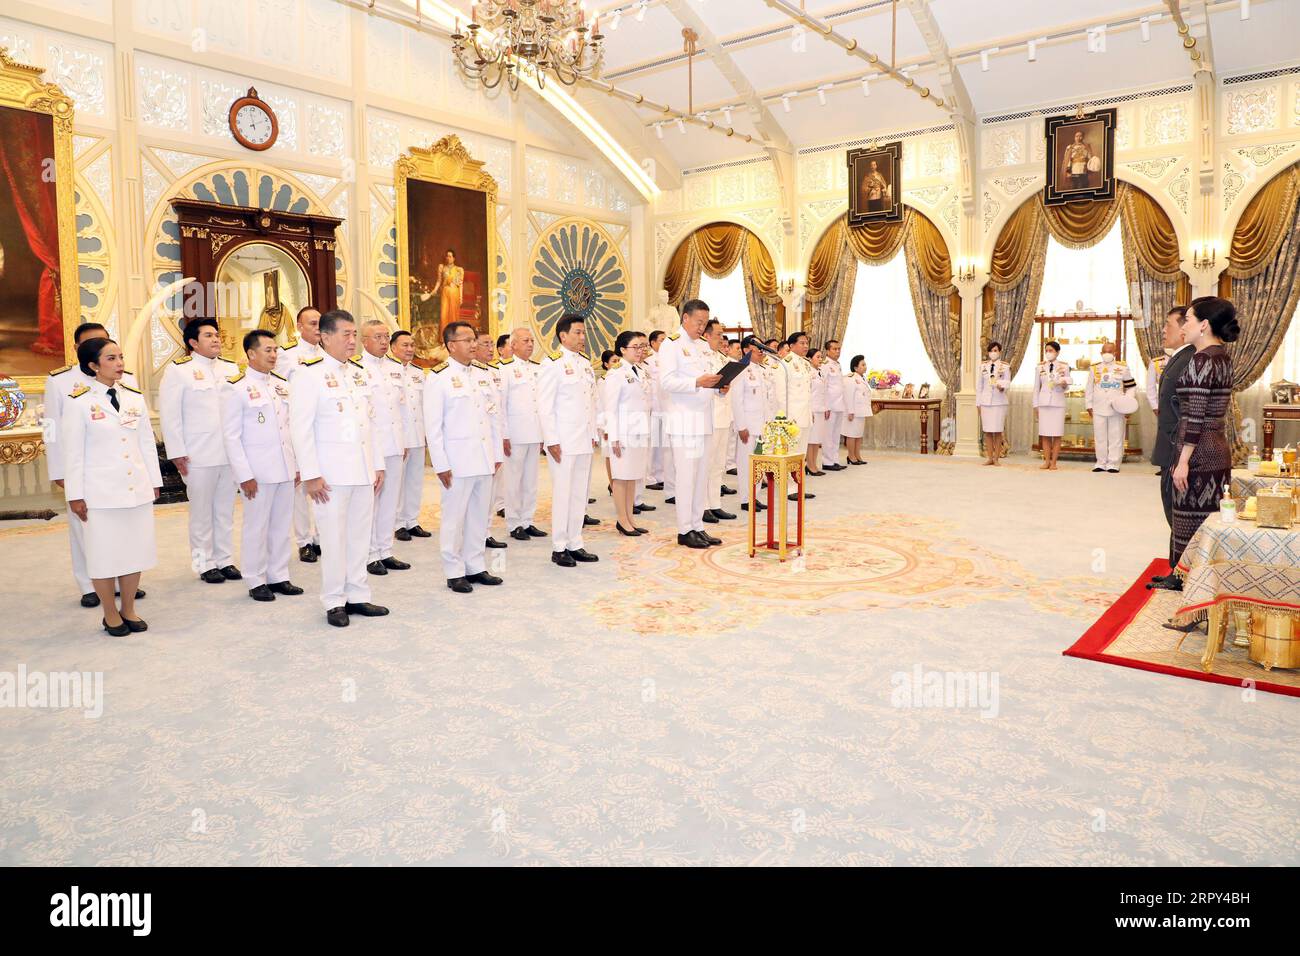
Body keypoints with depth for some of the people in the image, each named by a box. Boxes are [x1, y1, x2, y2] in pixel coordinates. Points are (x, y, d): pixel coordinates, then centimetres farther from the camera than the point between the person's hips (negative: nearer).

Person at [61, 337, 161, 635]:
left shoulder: (135, 398, 7)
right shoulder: (78, 401, -6)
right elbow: (73, 452, -5)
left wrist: (154, 482, 10)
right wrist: (75, 495, -6)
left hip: (137, 490, 4)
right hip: (100, 493, -4)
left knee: (135, 551, 9)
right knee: (104, 554, 5)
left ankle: (128, 610, 25)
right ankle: (110, 614, 21)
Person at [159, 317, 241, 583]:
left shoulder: (231, 369, 10)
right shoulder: (178, 370, -2)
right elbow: (169, 414, -4)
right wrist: (177, 452, -8)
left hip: (230, 453, 4)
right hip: (199, 456, -4)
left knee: (226, 510, 10)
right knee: (202, 512, 4)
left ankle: (224, 559, 21)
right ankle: (205, 564, 15)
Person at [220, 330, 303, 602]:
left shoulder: (282, 383, 10)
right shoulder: (235, 388, -7)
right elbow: (231, 436, -8)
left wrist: (297, 464, 11)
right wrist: (244, 475, -12)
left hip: (285, 468, 5)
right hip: (257, 471, -5)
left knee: (282, 525, 11)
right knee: (256, 527, 3)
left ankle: (278, 577, 22)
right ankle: (256, 582, 15)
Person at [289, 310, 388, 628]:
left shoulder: (359, 374, 13)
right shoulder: (309, 375, -7)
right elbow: (301, 428, -11)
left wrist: (378, 465, 12)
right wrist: (311, 475, -15)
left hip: (363, 470, 6)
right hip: (331, 472, -6)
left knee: (360, 536, 10)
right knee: (334, 538, 1)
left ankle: (357, 595, 21)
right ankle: (335, 602, 13)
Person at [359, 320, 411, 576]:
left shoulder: (395, 367, 14)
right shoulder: (355, 367, -8)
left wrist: (404, 441, 15)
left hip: (394, 444, 7)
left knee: (390, 499, 11)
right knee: (368, 500, 0)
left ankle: (385, 552, 20)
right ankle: (370, 555, 9)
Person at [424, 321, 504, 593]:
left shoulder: (483, 373, 11)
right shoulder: (440, 377, -7)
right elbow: (433, 425, -9)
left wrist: (497, 453, 11)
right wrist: (441, 464, -12)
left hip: (484, 458, 6)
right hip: (458, 460, -6)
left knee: (479, 516, 12)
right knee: (454, 518, 2)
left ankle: (476, 567, 24)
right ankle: (454, 572, 13)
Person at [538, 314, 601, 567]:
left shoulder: (586, 363, 14)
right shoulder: (553, 365, -8)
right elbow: (544, 406, -11)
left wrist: (593, 434, 14)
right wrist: (552, 441, -15)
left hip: (585, 441, 7)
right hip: (563, 441, -7)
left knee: (580, 494, 10)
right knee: (562, 494, -2)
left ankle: (575, 544, 20)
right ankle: (559, 548, 8)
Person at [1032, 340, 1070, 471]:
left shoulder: (1064, 366, 3)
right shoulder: (1040, 366, 7)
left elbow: (1066, 387, 7)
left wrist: (1064, 384, -17)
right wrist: (1035, 405, 6)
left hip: (1058, 402, -1)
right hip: (1043, 403, 1)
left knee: (1057, 434, -2)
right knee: (1045, 434, 1)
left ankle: (1053, 462, 2)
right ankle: (1046, 460, 8)